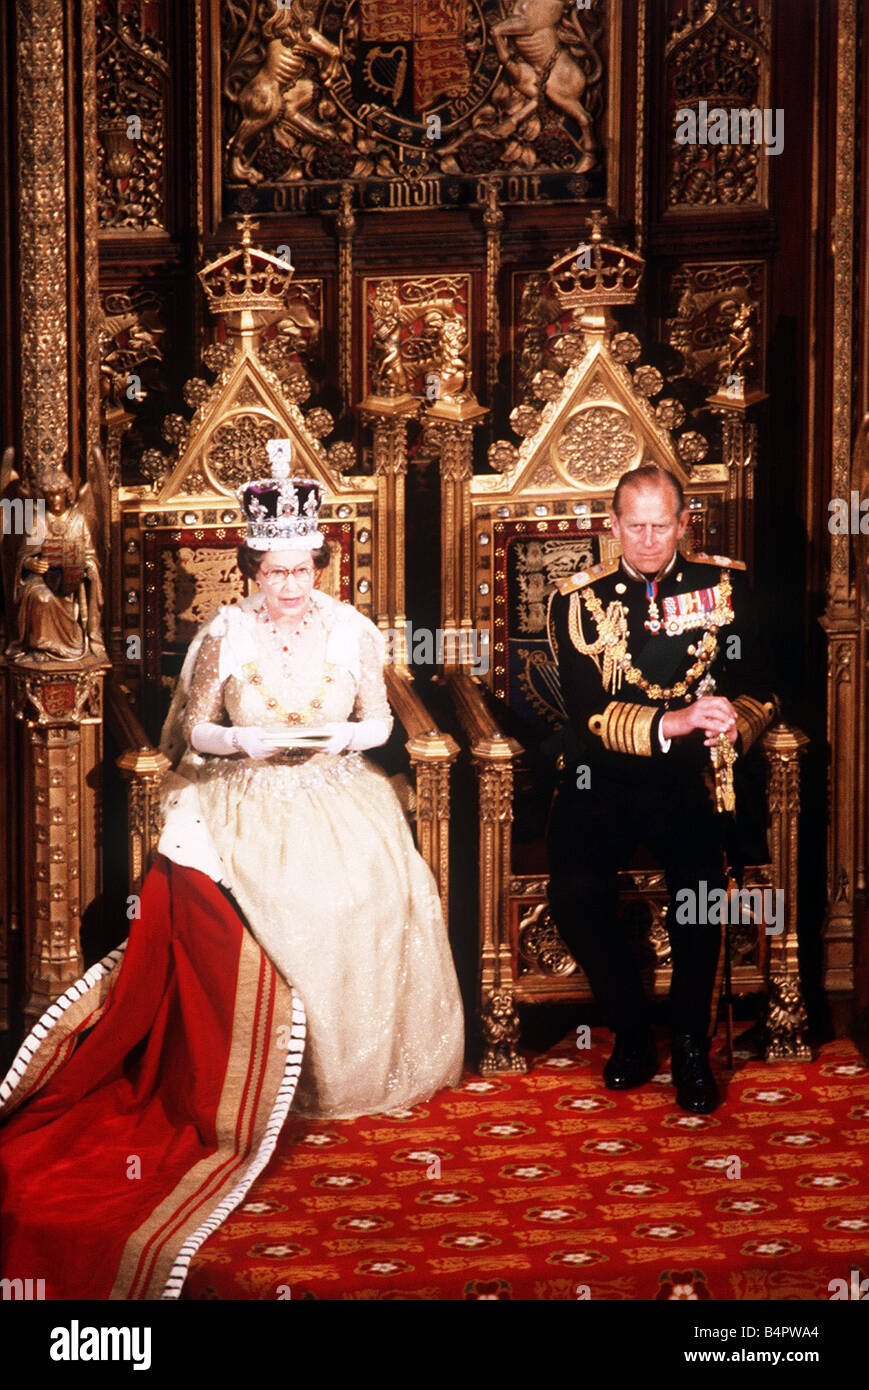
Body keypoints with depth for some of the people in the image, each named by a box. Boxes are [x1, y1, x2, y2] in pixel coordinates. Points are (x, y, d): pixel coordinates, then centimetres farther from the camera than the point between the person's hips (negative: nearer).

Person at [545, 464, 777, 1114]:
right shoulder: (580, 599, 2)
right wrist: (672, 722, -25)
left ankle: (692, 1046, -5)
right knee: (575, 894, -23)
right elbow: (588, 711, -9)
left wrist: (735, 722, -19)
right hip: (604, 780, 0)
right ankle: (632, 1032, 3)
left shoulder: (727, 584, 7)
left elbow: (758, 689, 5)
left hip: (692, 776, 0)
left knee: (700, 881, -27)